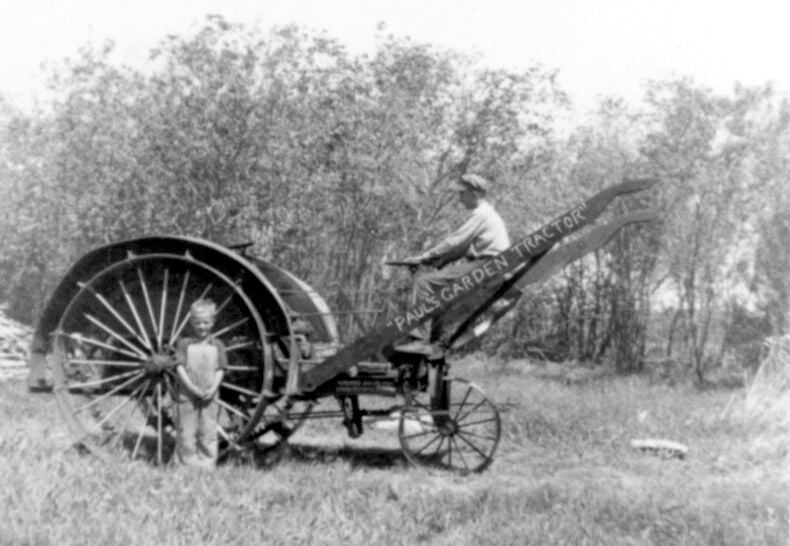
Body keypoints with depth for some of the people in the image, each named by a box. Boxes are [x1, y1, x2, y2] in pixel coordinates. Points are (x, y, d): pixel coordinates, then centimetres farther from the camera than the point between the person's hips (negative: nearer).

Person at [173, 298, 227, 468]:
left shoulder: (217, 346, 6)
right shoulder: (184, 344, 2)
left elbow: (220, 370, 3)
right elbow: (180, 367, -5)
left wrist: (212, 389, -11)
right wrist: (192, 387, -15)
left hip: (209, 397, 1)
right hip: (187, 396, -1)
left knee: (208, 433, 3)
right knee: (186, 432, 2)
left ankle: (207, 464, 10)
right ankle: (189, 464, 10)